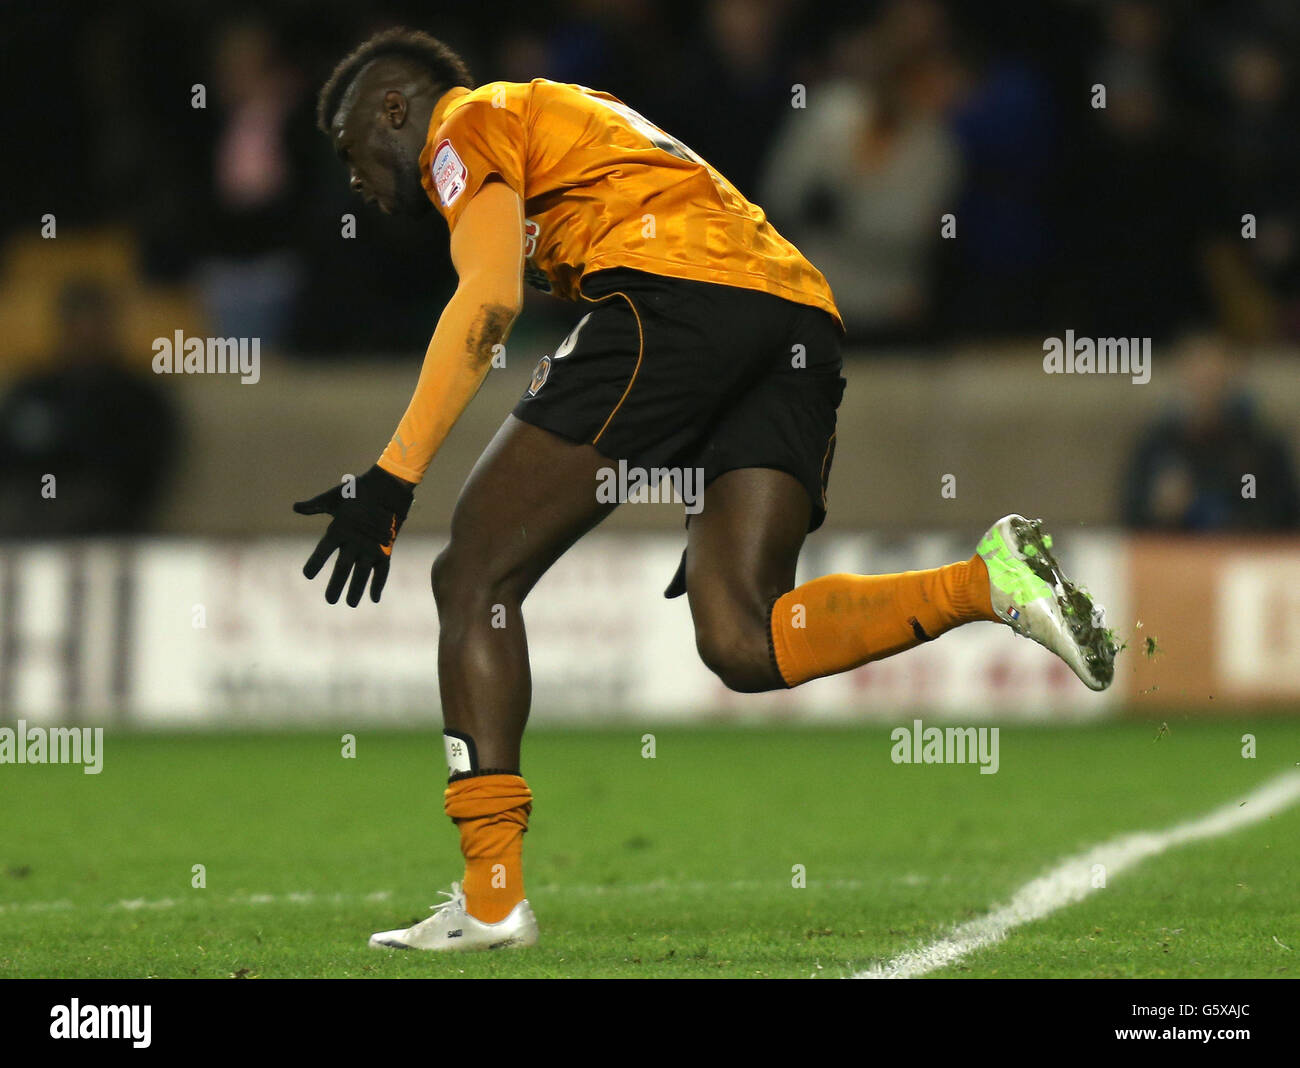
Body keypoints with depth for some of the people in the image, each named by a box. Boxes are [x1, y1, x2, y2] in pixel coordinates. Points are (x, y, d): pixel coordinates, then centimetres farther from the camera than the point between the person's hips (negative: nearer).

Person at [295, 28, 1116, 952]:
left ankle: (492, 896, -8)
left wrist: (393, 478, -9)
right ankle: (993, 581, -20)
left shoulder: (468, 124, 13)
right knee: (742, 644, -3)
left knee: (475, 577, -1)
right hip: (803, 316, 8)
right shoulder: (577, 115, 39)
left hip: (677, 288, -8)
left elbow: (490, 300, -5)